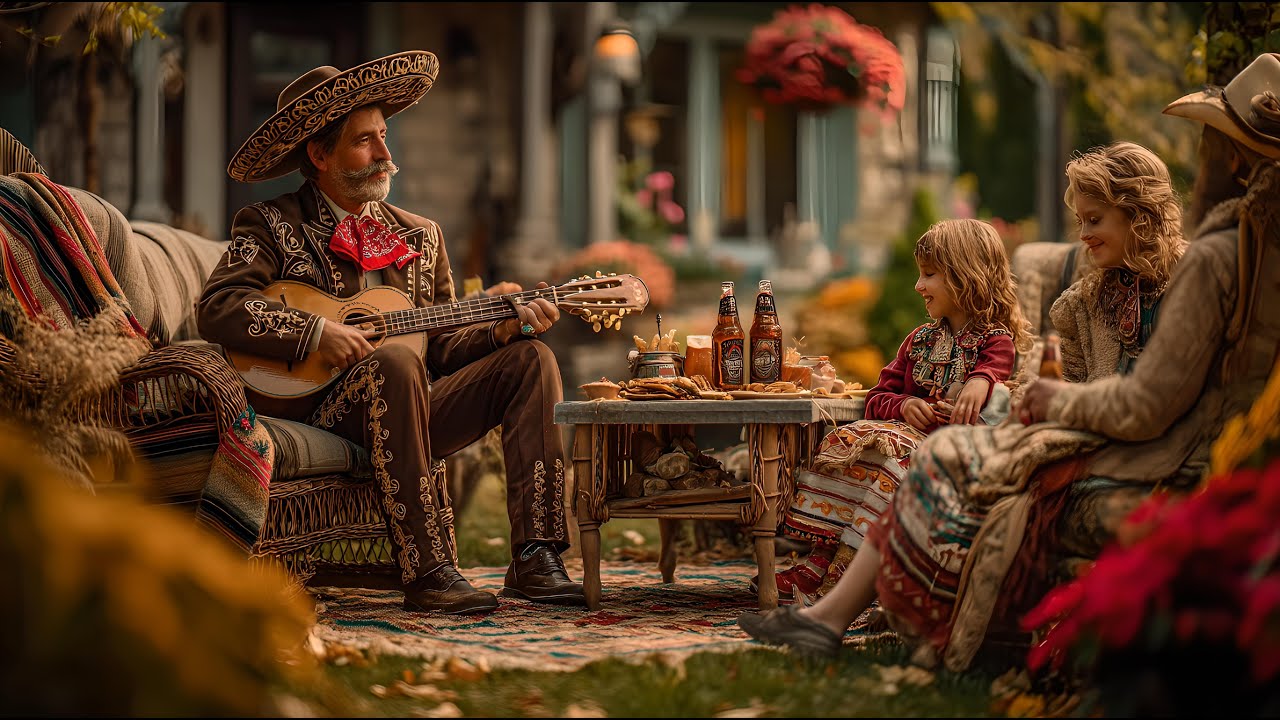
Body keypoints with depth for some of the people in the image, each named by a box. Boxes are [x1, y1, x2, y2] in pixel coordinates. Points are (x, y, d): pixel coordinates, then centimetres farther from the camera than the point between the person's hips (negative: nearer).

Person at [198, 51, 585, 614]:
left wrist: (505, 329, -2)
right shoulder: (272, 226, 4)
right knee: (395, 363, -36)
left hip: (414, 410, 6)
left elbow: (442, 347, 17)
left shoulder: (420, 235, 21)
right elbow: (218, 309, -12)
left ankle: (534, 562, -21)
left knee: (530, 359, -10)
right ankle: (427, 573, -38)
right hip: (316, 408, -6)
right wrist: (317, 332, -21)